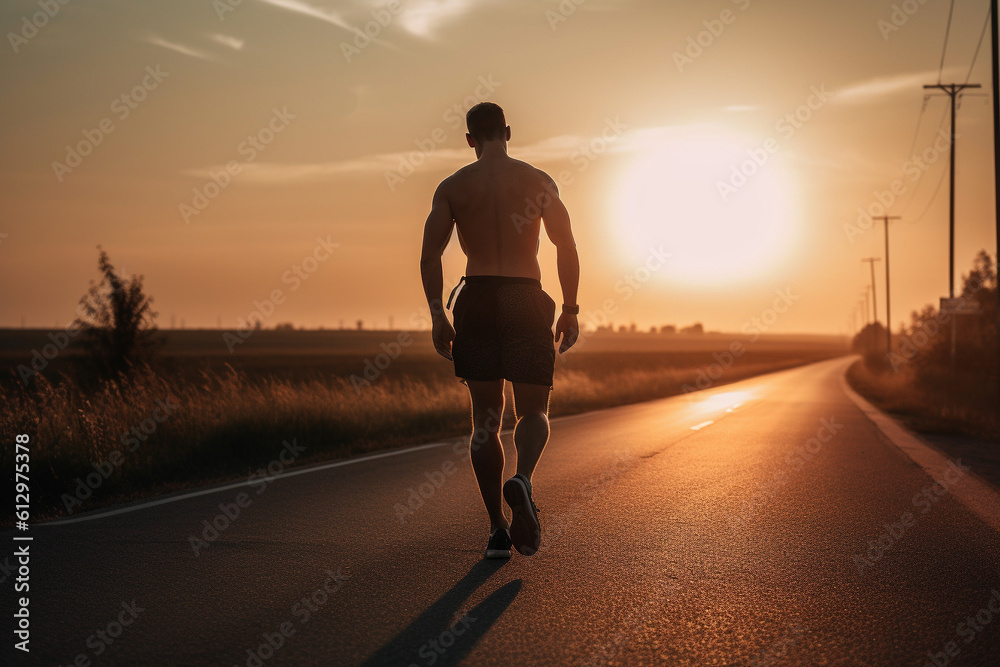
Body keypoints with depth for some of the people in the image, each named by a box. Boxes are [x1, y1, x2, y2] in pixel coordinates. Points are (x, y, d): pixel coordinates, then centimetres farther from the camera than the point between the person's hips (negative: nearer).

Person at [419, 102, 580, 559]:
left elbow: (430, 254, -3)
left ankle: (497, 528, 4)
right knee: (533, 412, 8)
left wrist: (437, 316, 1)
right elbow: (567, 249, 0)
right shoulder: (539, 182, 5)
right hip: (526, 298, -1)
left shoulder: (452, 186, 6)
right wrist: (570, 310, 6)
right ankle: (522, 480, -25)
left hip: (475, 299, 1)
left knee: (485, 418, 8)